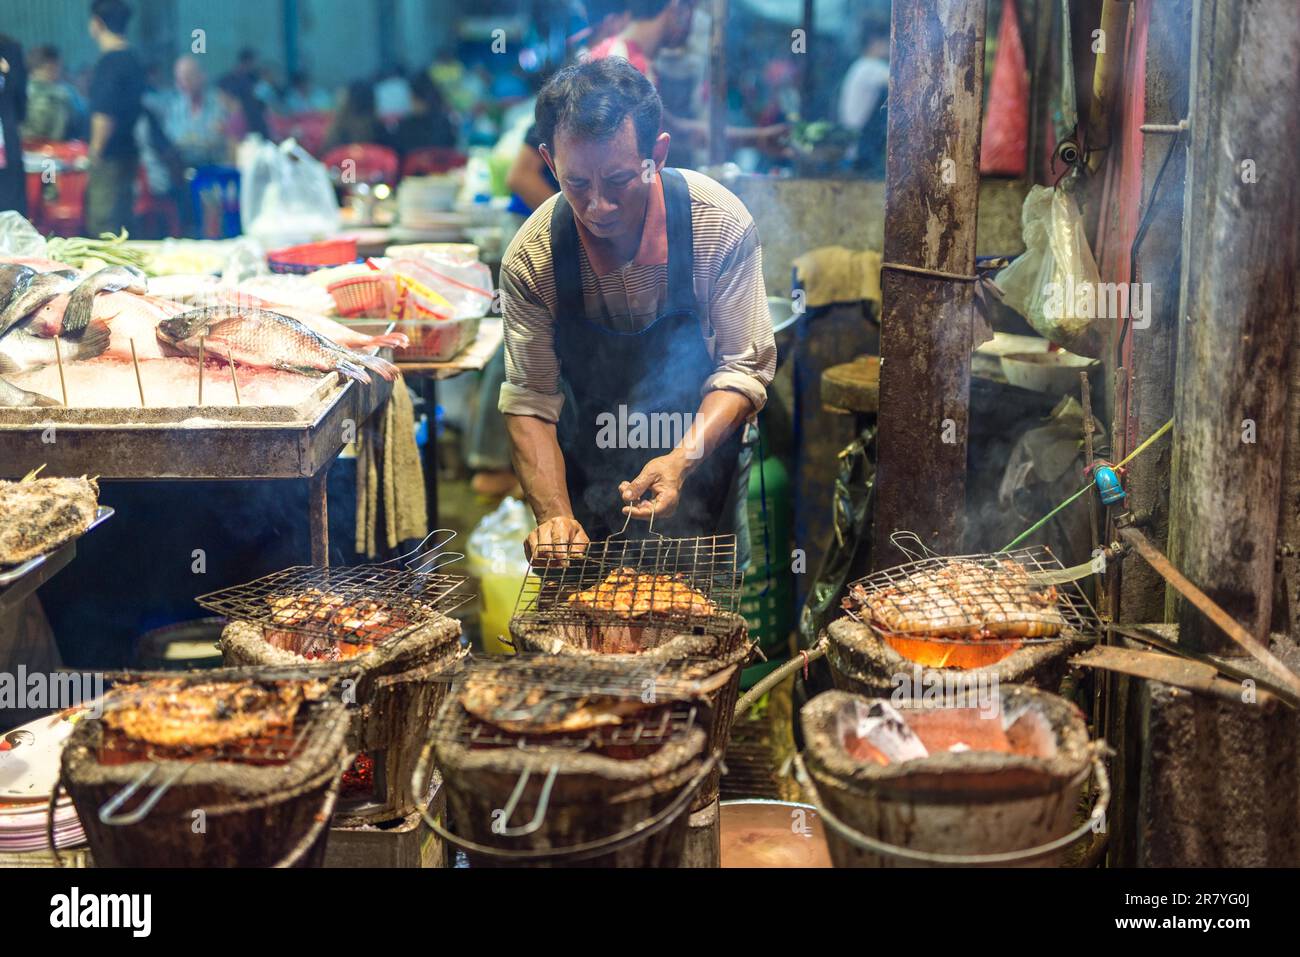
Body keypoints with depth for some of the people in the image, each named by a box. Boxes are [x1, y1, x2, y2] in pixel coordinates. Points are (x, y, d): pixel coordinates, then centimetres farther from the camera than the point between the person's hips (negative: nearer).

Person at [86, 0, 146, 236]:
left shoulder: (109, 63, -17)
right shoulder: (133, 59, 12)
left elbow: (104, 114, -23)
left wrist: (96, 151, -14)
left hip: (110, 156, -10)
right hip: (129, 152, 10)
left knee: (104, 228, -7)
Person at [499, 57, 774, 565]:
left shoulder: (721, 224, -23)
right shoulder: (530, 258, -21)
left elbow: (744, 370, -18)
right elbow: (529, 403, -16)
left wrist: (684, 460, -33)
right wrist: (555, 515, -29)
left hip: (703, 456, 0)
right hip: (588, 475, 1)